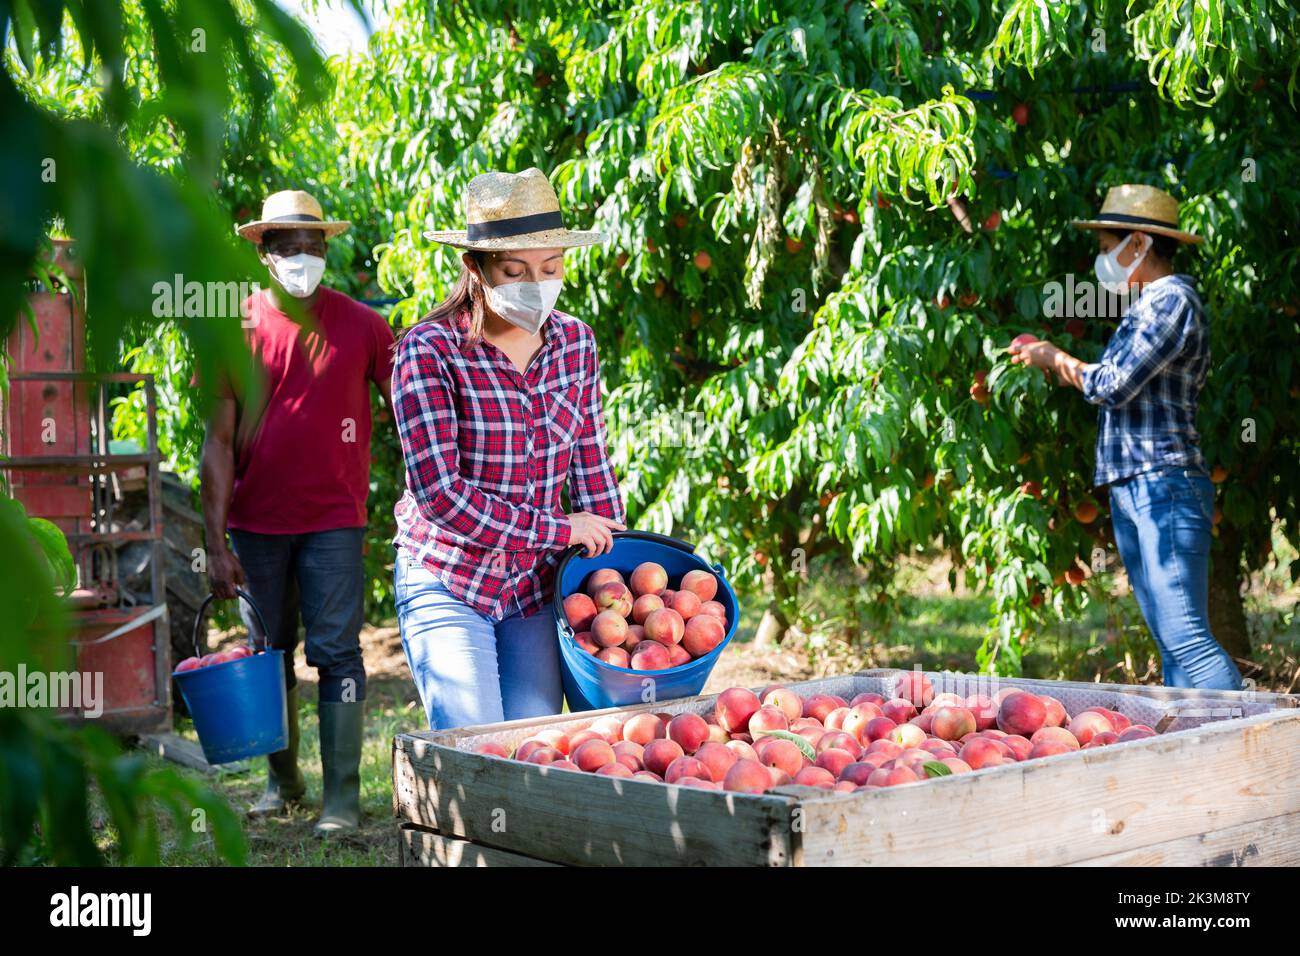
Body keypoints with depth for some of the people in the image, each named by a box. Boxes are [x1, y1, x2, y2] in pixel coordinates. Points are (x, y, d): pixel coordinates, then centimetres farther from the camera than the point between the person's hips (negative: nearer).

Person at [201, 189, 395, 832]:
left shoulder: (359, 325, -1)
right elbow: (219, 442, -1)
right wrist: (216, 544, -6)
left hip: (332, 520, -2)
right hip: (255, 524, 2)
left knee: (337, 653, -4)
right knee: (267, 652, 12)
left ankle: (343, 797, 3)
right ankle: (282, 779, 29)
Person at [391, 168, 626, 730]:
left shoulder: (574, 341, 2)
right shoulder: (428, 350, -15)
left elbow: (591, 466, 10)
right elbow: (438, 493, -20)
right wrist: (557, 530, -16)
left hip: (538, 586, 5)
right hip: (447, 585, -4)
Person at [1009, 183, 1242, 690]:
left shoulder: (1171, 301, -10)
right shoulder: (1146, 306, 20)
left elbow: (1115, 385, -16)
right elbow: (1120, 386, 19)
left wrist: (1058, 360, 0)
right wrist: (1051, 356, 19)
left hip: (1164, 488, -10)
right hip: (1132, 492, 10)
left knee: (1186, 637, -15)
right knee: (1171, 641, 8)